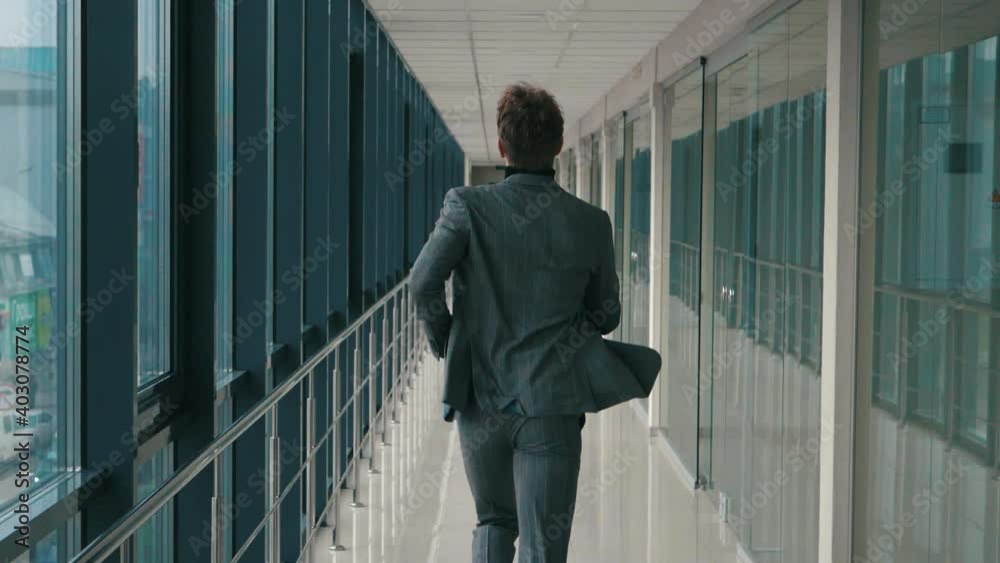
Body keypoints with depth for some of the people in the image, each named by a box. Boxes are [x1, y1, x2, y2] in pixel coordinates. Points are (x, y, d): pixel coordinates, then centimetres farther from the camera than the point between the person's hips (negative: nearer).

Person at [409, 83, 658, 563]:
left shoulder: (468, 206, -7)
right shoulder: (590, 224, -3)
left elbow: (423, 283, -16)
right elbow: (606, 316, 5)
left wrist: (444, 343, 2)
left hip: (480, 400, 1)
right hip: (551, 405, -1)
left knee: (494, 521, 24)